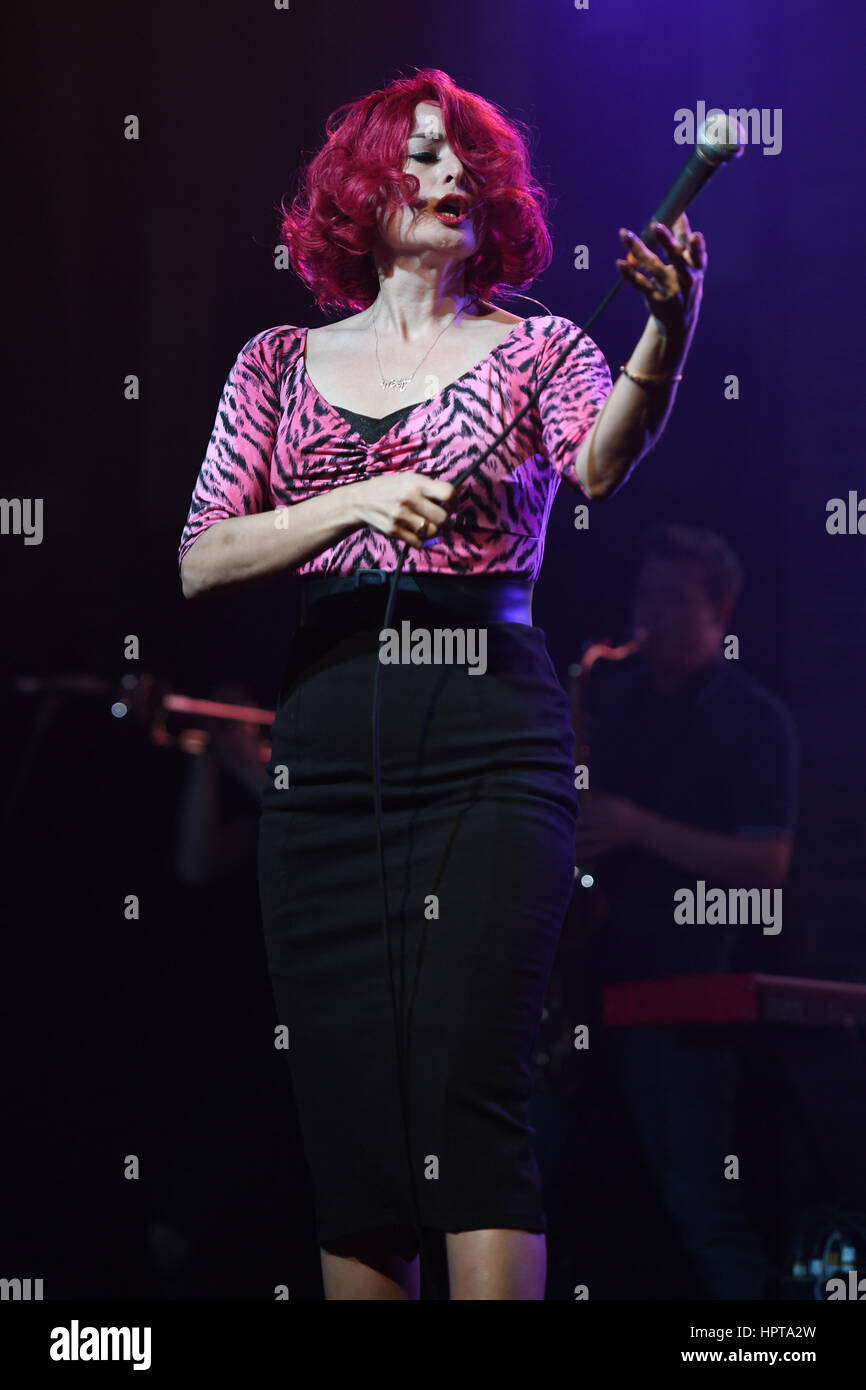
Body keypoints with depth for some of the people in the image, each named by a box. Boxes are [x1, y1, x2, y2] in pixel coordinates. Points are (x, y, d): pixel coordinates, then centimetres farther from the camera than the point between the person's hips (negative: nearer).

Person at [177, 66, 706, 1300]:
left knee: (470, 1095, -14)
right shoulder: (283, 365, 16)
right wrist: (357, 503, -11)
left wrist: (670, 332, -33)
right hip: (327, 747, 3)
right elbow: (203, 560, 5)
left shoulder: (531, 348, 9)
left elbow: (603, 462, -14)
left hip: (492, 741, -3)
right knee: (346, 1116, 0)